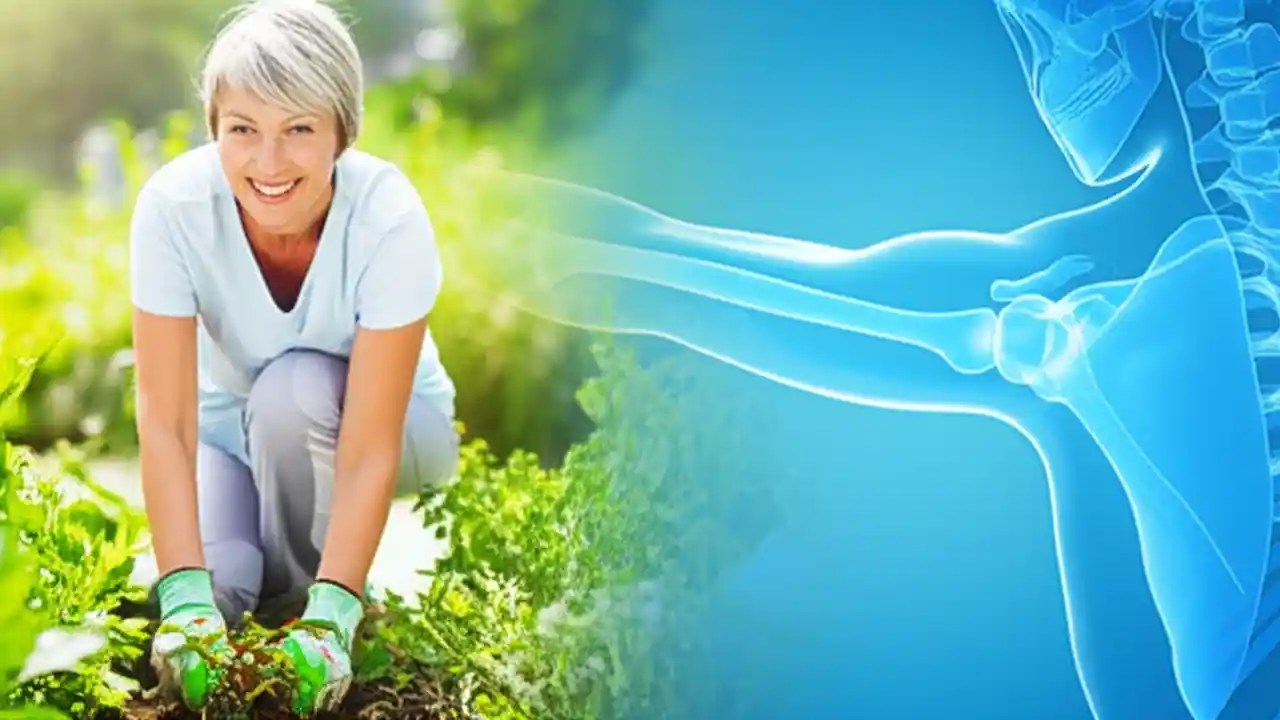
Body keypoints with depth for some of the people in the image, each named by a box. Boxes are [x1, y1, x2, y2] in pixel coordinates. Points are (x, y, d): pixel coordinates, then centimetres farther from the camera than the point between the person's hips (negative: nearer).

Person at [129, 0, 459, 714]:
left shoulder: (389, 217, -32)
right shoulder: (174, 205, -28)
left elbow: (368, 448, -33)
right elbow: (164, 420, -29)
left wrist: (329, 617, -42)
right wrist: (187, 597, -38)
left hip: (385, 422, -1)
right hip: (232, 425, 1)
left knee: (295, 389, -35)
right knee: (214, 587, -26)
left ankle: (311, 595, -11)